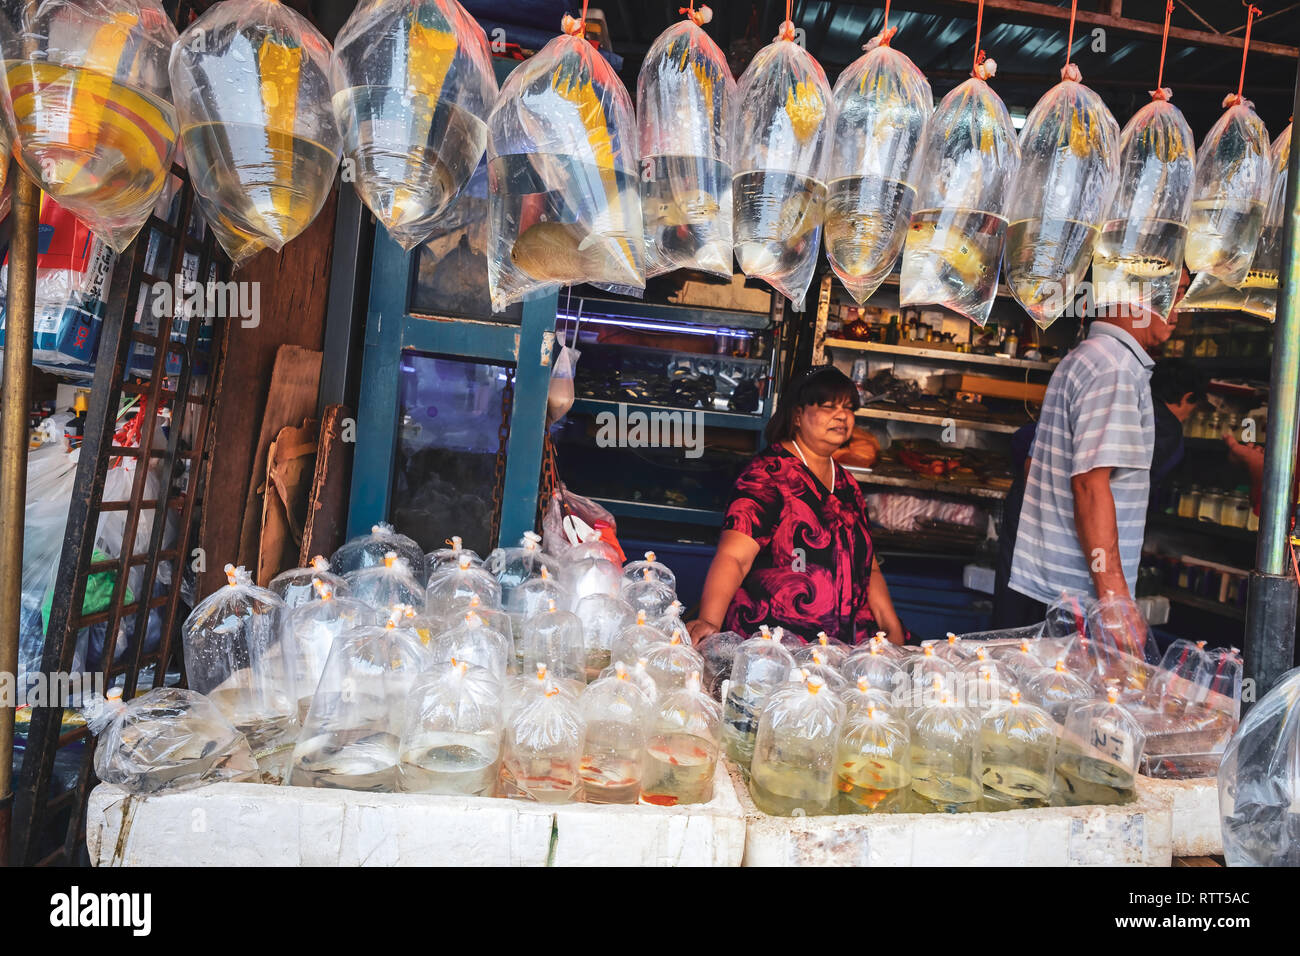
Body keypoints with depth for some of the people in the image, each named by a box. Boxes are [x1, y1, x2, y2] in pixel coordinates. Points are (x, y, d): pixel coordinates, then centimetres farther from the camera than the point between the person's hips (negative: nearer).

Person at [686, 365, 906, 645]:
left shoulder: (846, 483, 18)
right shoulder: (769, 473, -6)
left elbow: (868, 569, 25)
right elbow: (733, 557, -18)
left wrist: (893, 630, 14)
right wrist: (709, 621, -32)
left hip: (842, 648, 7)